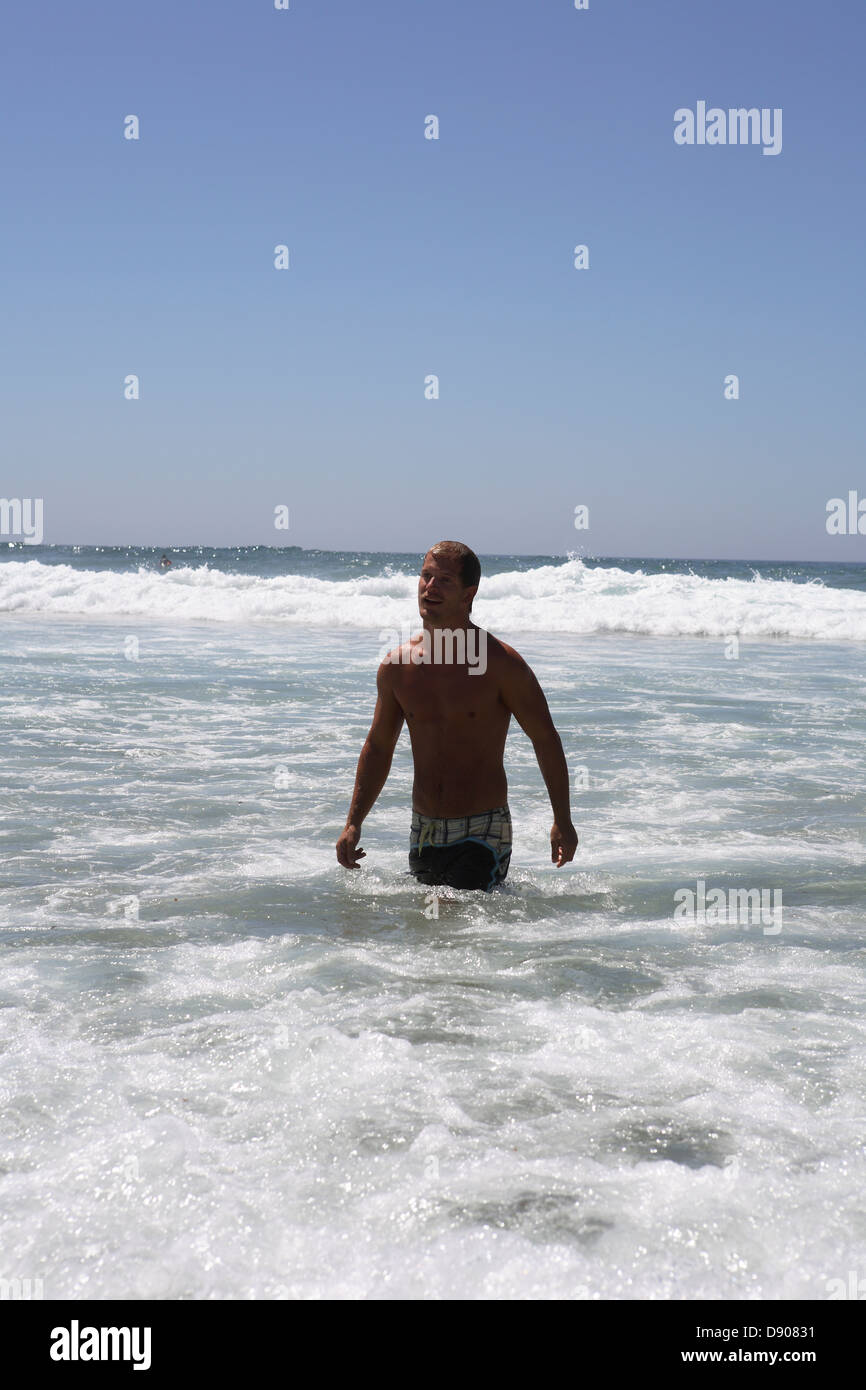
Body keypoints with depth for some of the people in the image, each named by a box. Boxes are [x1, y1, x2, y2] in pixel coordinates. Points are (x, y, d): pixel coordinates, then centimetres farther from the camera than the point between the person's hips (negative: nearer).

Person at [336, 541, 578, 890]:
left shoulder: (501, 663, -9)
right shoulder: (396, 665, 2)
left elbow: (546, 739, -2)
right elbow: (379, 745, 14)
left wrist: (562, 821, -5)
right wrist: (353, 823, 9)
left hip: (483, 834, -5)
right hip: (423, 833, 5)